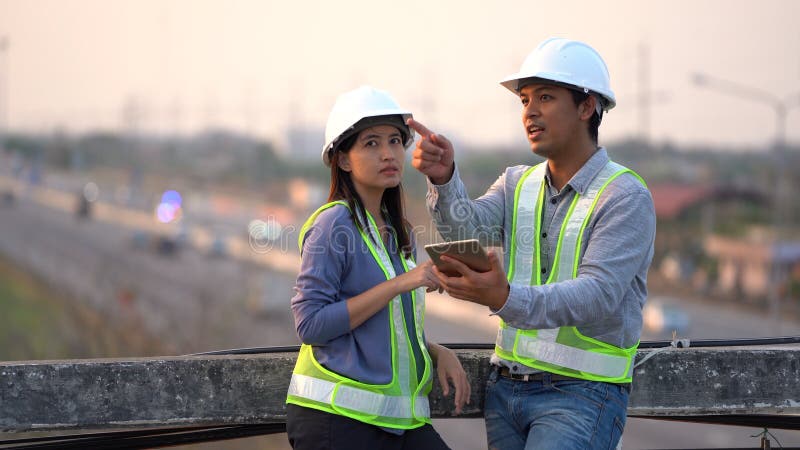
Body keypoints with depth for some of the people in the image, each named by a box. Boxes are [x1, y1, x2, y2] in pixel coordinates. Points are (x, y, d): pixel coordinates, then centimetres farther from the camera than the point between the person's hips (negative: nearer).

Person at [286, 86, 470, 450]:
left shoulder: (398, 233, 14)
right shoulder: (333, 224, -9)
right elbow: (310, 324, -18)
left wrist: (439, 353, 4)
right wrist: (399, 284, -19)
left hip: (399, 419, 7)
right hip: (338, 416, -7)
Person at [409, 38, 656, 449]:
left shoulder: (627, 198, -11)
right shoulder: (517, 184, 9)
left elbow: (597, 296, -24)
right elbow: (468, 230, -10)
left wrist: (507, 300, -40)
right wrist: (443, 180, -31)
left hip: (582, 394, -6)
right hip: (506, 388, 7)